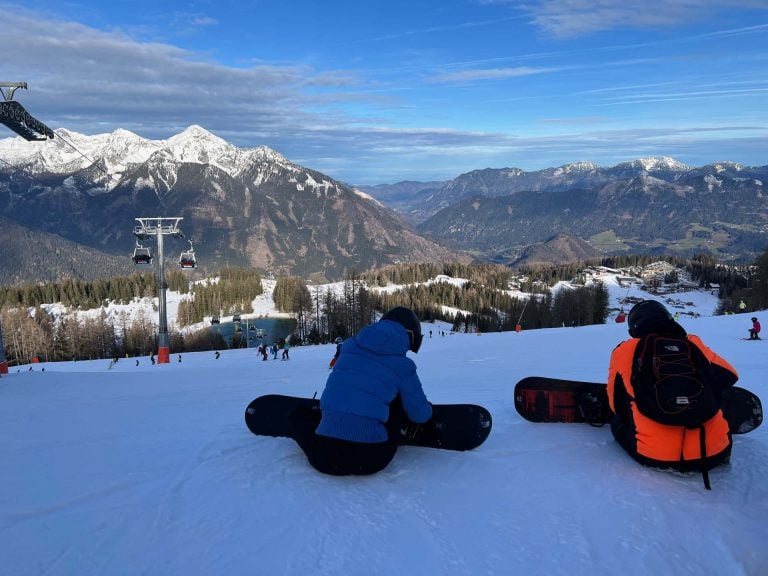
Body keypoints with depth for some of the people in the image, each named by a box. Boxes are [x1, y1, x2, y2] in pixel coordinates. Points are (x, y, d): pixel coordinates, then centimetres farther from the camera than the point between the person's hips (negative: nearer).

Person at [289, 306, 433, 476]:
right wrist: (427, 408, 35)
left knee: (298, 413, 31)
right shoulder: (403, 366, 2)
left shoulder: (350, 346, 10)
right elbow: (420, 416, 11)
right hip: (370, 461, -2)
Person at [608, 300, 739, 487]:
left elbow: (616, 405, 15)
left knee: (617, 421, 27)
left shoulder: (625, 351, 5)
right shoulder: (694, 344, 10)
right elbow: (730, 375, 26)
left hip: (653, 456, -2)